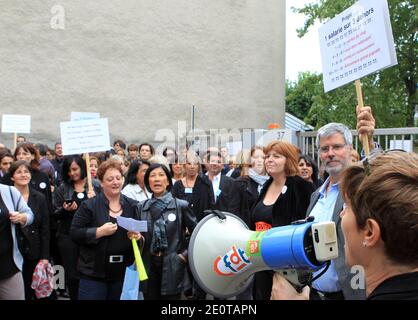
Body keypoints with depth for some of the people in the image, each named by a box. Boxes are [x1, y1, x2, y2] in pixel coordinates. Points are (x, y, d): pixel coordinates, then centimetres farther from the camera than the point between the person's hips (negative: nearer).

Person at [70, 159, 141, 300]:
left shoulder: (133, 205, 6)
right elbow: (75, 233, -8)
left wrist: (138, 236, -10)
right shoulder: (89, 205, -5)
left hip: (123, 273, 4)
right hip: (94, 273, -3)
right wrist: (100, 231, -20)